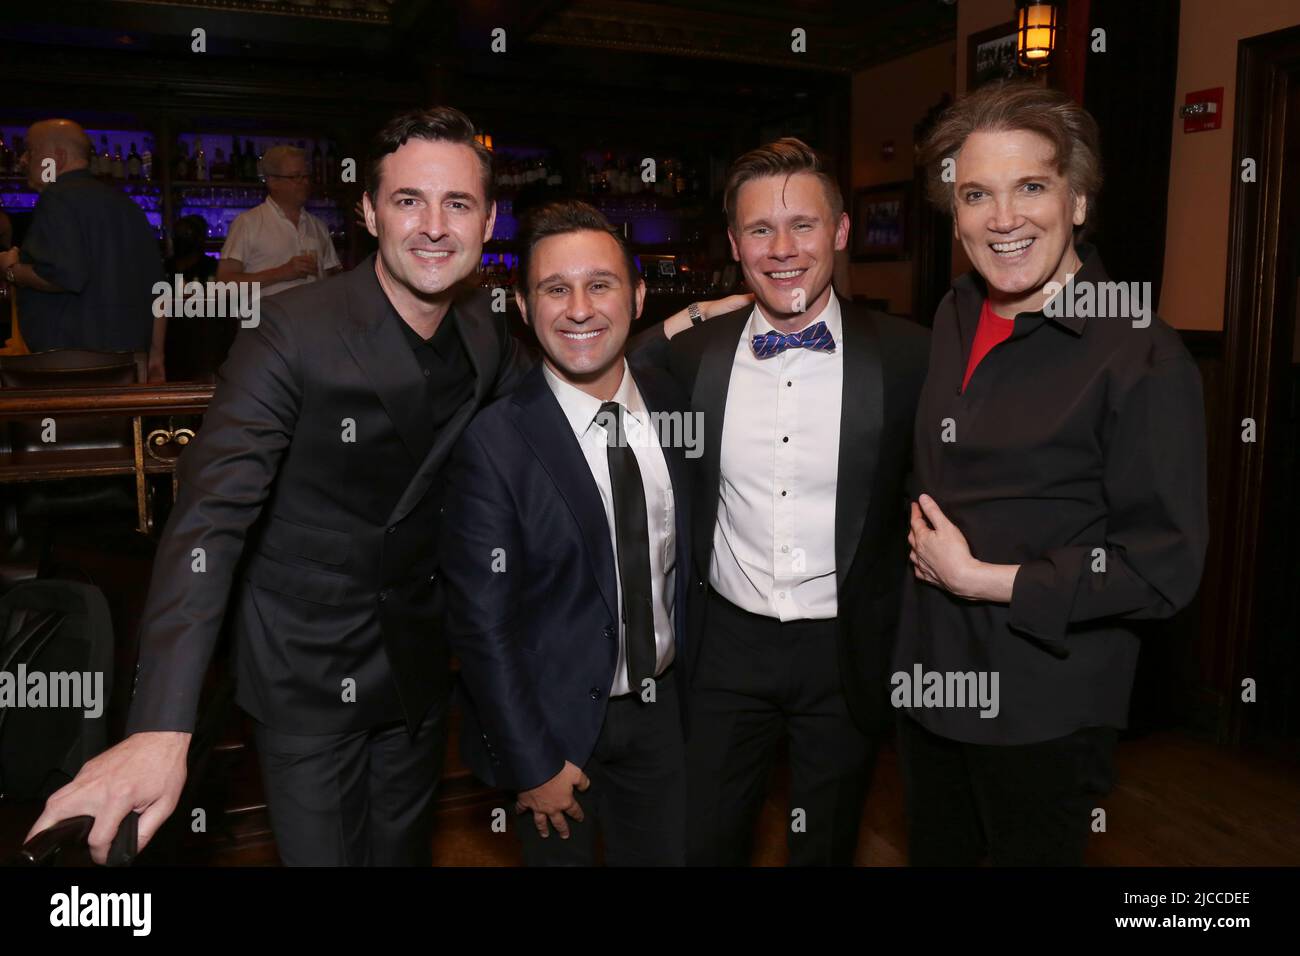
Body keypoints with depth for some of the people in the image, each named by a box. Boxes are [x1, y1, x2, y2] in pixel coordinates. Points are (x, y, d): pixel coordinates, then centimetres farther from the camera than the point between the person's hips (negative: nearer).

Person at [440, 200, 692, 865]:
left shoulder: (670, 402, -5)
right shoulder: (490, 440, -21)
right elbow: (481, 623, -17)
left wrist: (695, 681, 9)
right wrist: (532, 762, -13)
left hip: (663, 709, 5)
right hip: (556, 723, -4)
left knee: (665, 854, 22)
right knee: (562, 849, 18)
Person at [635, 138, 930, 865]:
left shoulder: (908, 357, -10)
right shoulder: (690, 355, -4)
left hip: (846, 650, -1)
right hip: (728, 645, 1)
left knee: (827, 846, 21)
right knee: (705, 842, 16)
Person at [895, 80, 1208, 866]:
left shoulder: (1143, 356, -18)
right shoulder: (957, 316, 3)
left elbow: (1166, 568, -19)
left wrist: (983, 579, -19)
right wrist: (924, 534, 4)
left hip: (1045, 716, -6)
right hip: (930, 683, 6)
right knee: (932, 853, 24)